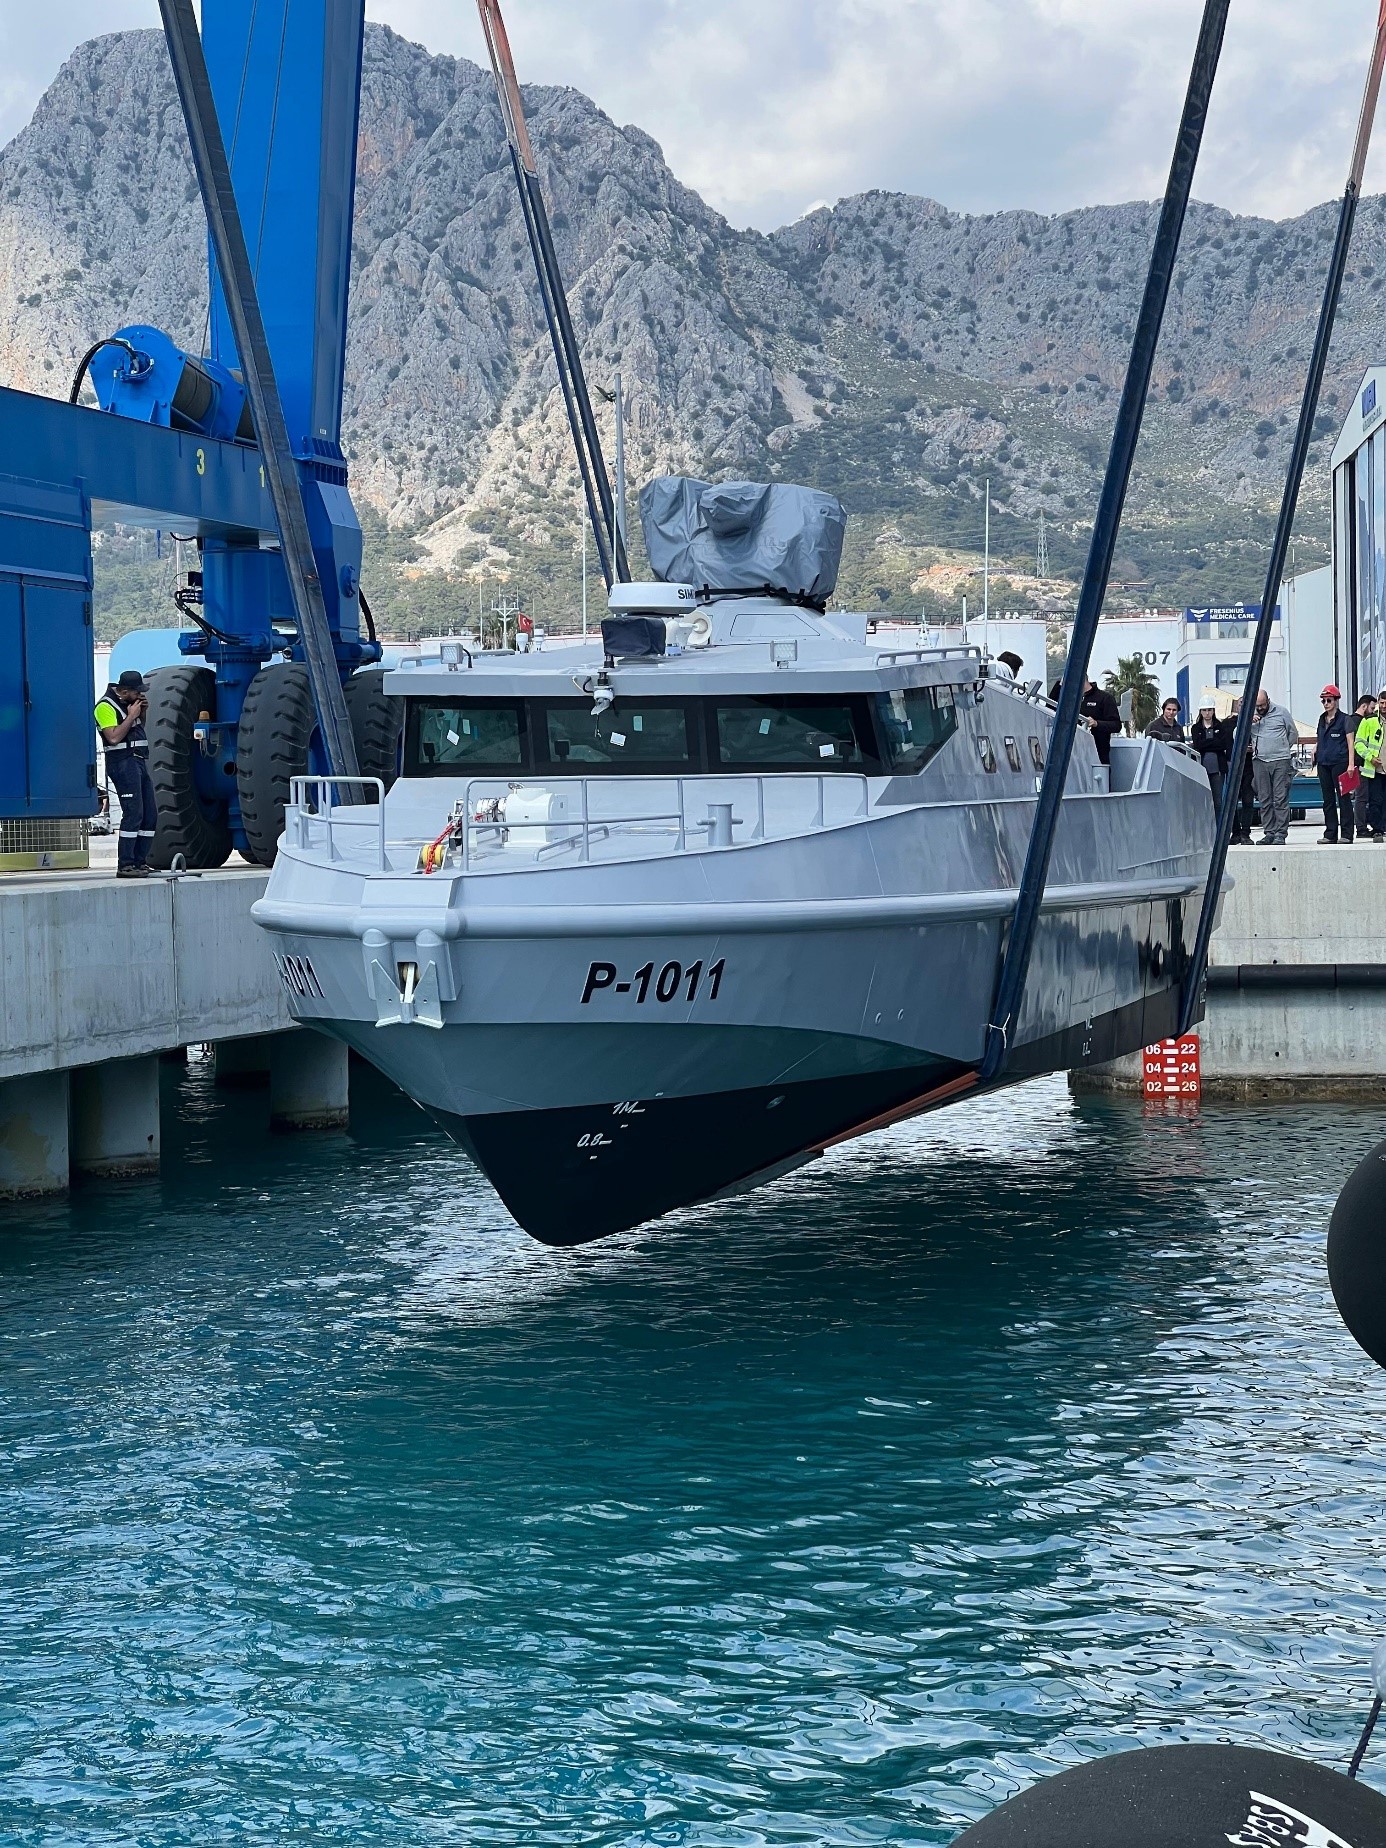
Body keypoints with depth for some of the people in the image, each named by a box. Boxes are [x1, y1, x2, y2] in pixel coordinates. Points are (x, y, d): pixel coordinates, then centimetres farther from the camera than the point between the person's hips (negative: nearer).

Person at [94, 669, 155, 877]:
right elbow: (114, 737, -20)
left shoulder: (128, 703, 17)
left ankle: (139, 862, 12)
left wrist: (143, 712, 9)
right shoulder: (106, 706, -10)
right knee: (133, 814, -16)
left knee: (149, 816, 7)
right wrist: (132, 715, -15)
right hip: (123, 763, -10)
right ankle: (125, 866, -16)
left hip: (139, 762, 10)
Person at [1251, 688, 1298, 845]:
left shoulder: (1281, 712, 5)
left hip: (1281, 761, -3)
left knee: (1281, 799, -6)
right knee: (1265, 800, 3)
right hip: (1260, 761, 3)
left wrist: (1283, 749, 13)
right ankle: (1269, 832, 8)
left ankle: (1281, 834, -6)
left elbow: (1293, 733, 14)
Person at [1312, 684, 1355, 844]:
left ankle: (1347, 834, -3)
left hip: (1339, 762, -7)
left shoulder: (1344, 719, -3)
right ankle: (1330, 834, 12)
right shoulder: (1322, 719, 15)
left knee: (1343, 798, -4)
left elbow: (1350, 741, -7)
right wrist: (1314, 753, 9)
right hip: (1323, 763, 7)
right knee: (1328, 799, 8)